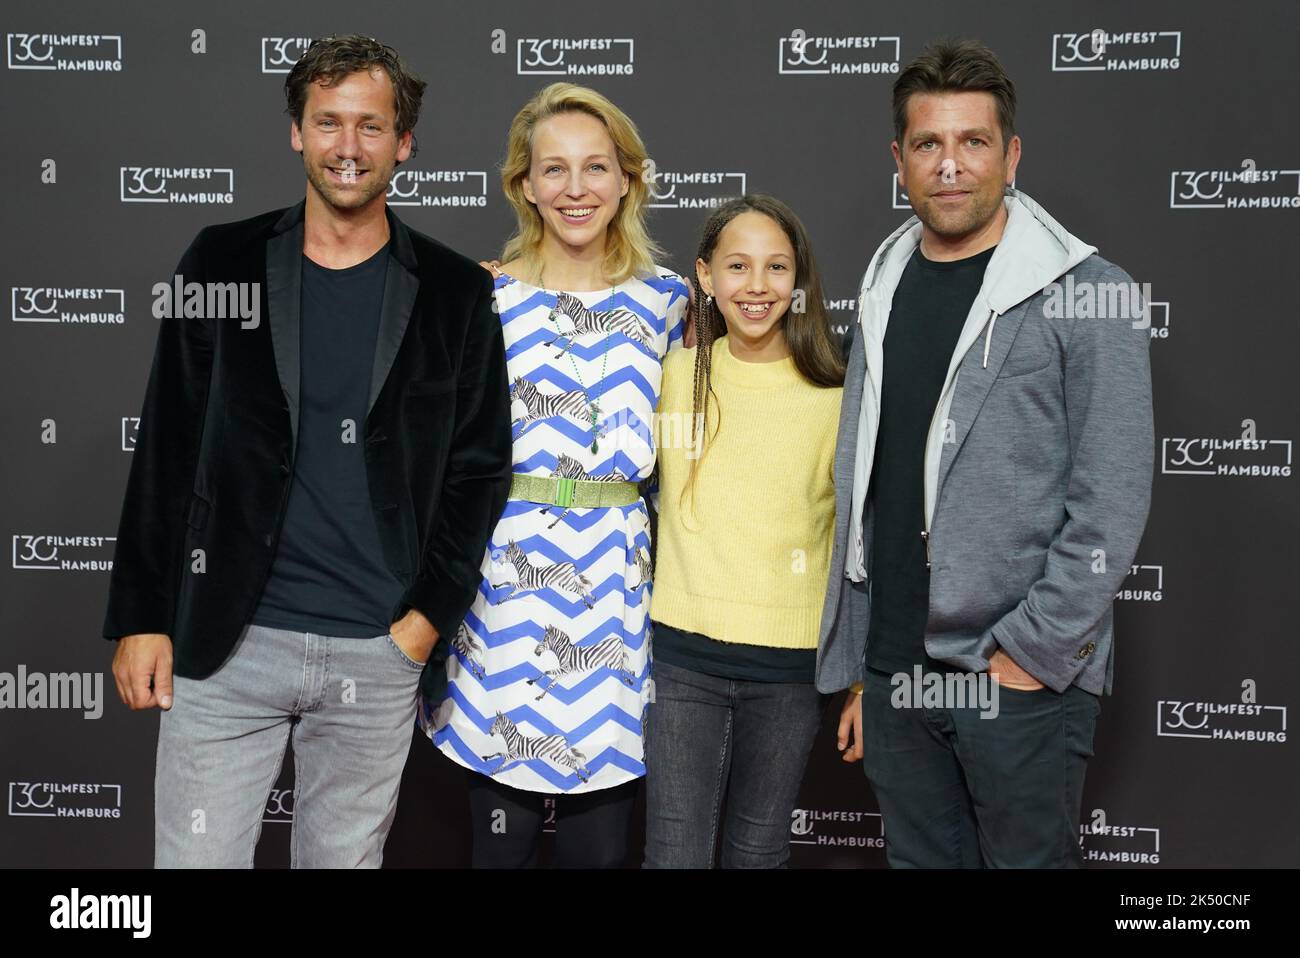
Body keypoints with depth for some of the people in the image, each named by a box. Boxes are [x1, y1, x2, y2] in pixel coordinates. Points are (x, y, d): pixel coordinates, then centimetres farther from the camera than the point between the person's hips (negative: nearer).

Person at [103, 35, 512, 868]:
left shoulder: (455, 293, 2)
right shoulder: (223, 262, 3)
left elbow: (479, 469, 3)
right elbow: (167, 451, 4)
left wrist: (429, 615, -5)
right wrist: (141, 617, 1)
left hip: (379, 653, 0)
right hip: (223, 642, 0)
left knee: (345, 857, 13)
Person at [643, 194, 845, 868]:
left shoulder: (834, 397, -3)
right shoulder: (672, 376, 1)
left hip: (792, 666, 0)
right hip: (683, 657, 1)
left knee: (758, 852, 14)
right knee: (675, 854, 3)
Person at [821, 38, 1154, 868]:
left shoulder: (1088, 293, -7)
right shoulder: (885, 294, 9)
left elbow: (1112, 501, -11)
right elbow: (860, 497, 11)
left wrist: (1031, 651, -14)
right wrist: (854, 670, 11)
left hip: (1025, 674, -5)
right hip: (895, 673, 5)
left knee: (1029, 856, 7)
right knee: (920, 857, 15)